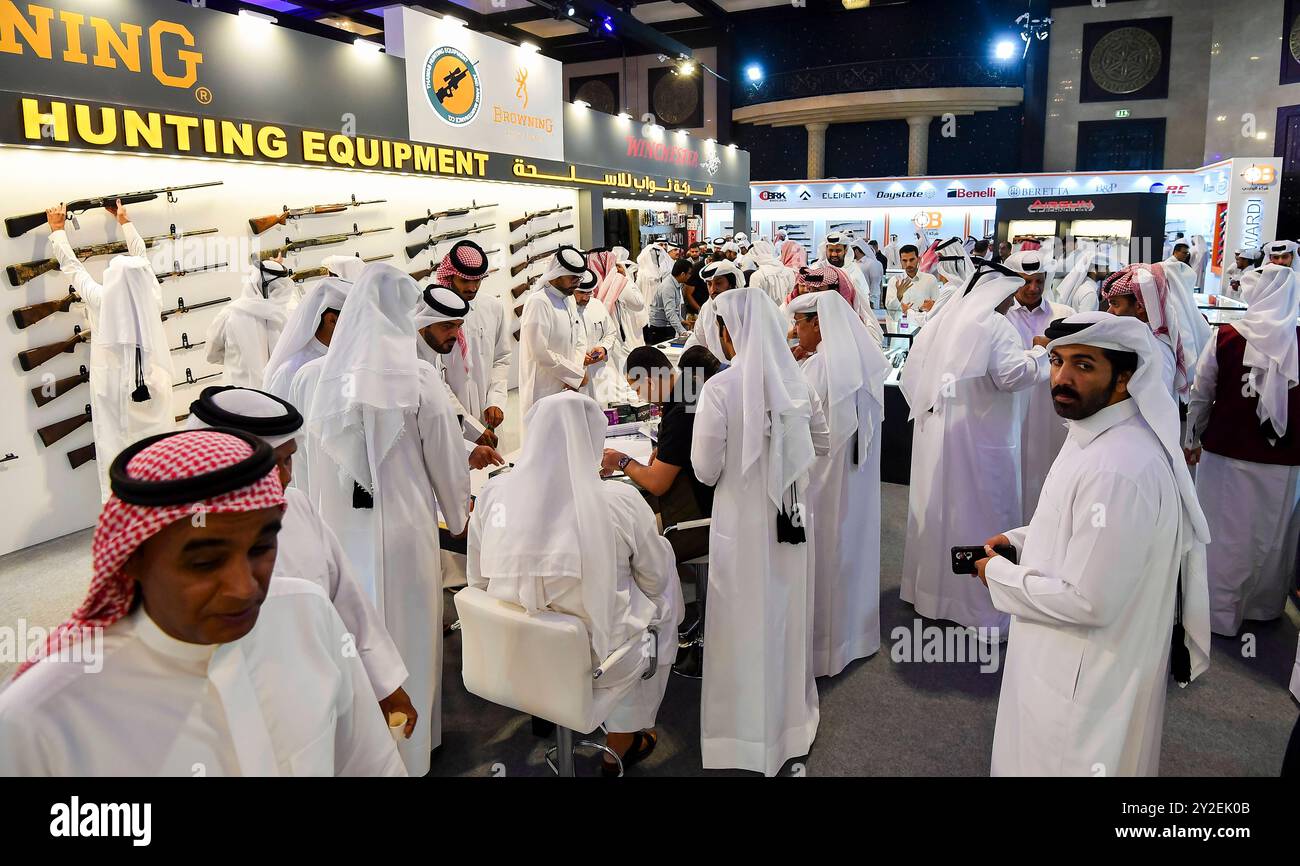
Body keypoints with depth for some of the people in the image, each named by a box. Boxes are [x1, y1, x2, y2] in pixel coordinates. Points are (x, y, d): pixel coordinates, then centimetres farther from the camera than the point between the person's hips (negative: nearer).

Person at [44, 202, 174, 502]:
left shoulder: (100, 300, -10)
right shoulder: (151, 297, -6)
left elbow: (72, 266, 6)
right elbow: (141, 257, 11)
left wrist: (57, 229, 20)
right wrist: (124, 221, 25)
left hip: (115, 393, -2)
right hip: (153, 390, 2)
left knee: (118, 455, 4)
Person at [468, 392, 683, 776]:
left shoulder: (493, 494, -12)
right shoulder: (622, 502, -22)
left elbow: (478, 580, 0)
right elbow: (655, 578, -6)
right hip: (595, 660, -4)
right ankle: (621, 745, 40)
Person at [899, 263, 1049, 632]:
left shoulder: (942, 321, 10)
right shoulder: (996, 326, -12)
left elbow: (911, 371, 11)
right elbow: (1011, 376, -19)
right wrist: (1039, 352, -4)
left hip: (935, 432, 7)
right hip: (979, 436, -7)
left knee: (937, 505, 15)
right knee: (980, 512, 1)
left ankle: (930, 589, 28)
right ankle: (982, 604, 9)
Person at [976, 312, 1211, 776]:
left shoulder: (1117, 470, -32)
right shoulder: (1096, 435, 2)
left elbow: (1087, 601, -29)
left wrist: (997, 574, -16)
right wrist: (1021, 540, 5)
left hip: (1087, 683, -9)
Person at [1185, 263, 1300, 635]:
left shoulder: (1225, 338, -11)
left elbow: (1200, 396, -3)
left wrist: (1192, 440, 9)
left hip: (1226, 454, -1)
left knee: (1226, 534, 11)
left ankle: (1221, 614, 21)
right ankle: (1265, 607, 36)